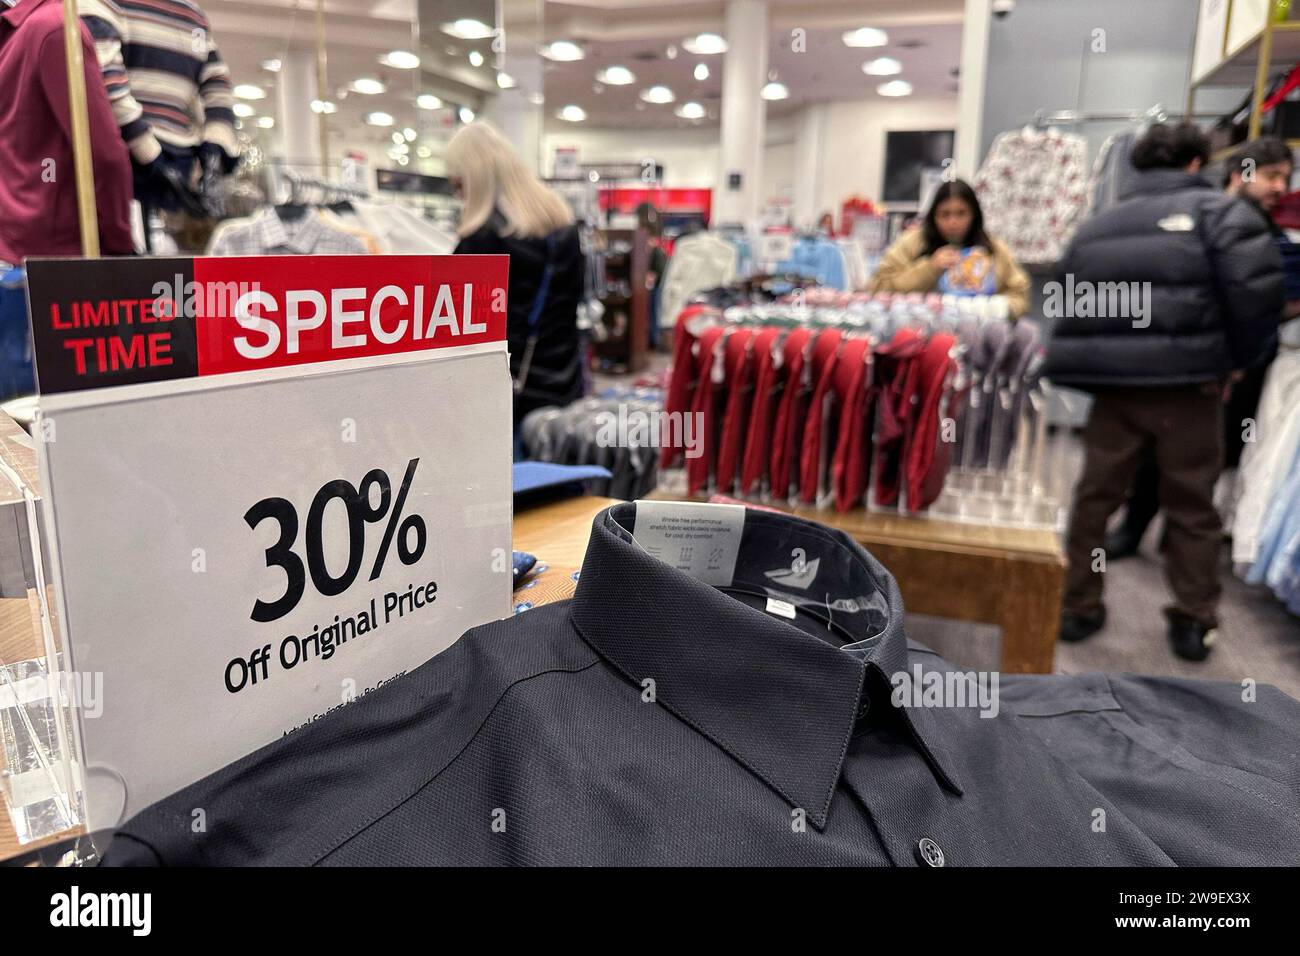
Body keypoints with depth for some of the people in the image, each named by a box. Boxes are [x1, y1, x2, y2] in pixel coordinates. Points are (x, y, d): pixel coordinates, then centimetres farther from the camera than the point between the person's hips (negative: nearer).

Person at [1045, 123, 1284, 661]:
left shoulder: (1098, 224, 18)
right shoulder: (1219, 210, 3)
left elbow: (1067, 299, 14)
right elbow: (1256, 287, -12)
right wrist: (1238, 359, 0)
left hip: (1111, 382, 3)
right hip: (1187, 381, -3)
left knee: (1095, 496, 12)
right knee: (1190, 504, 9)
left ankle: (1077, 607, 18)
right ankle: (1195, 622, 17)